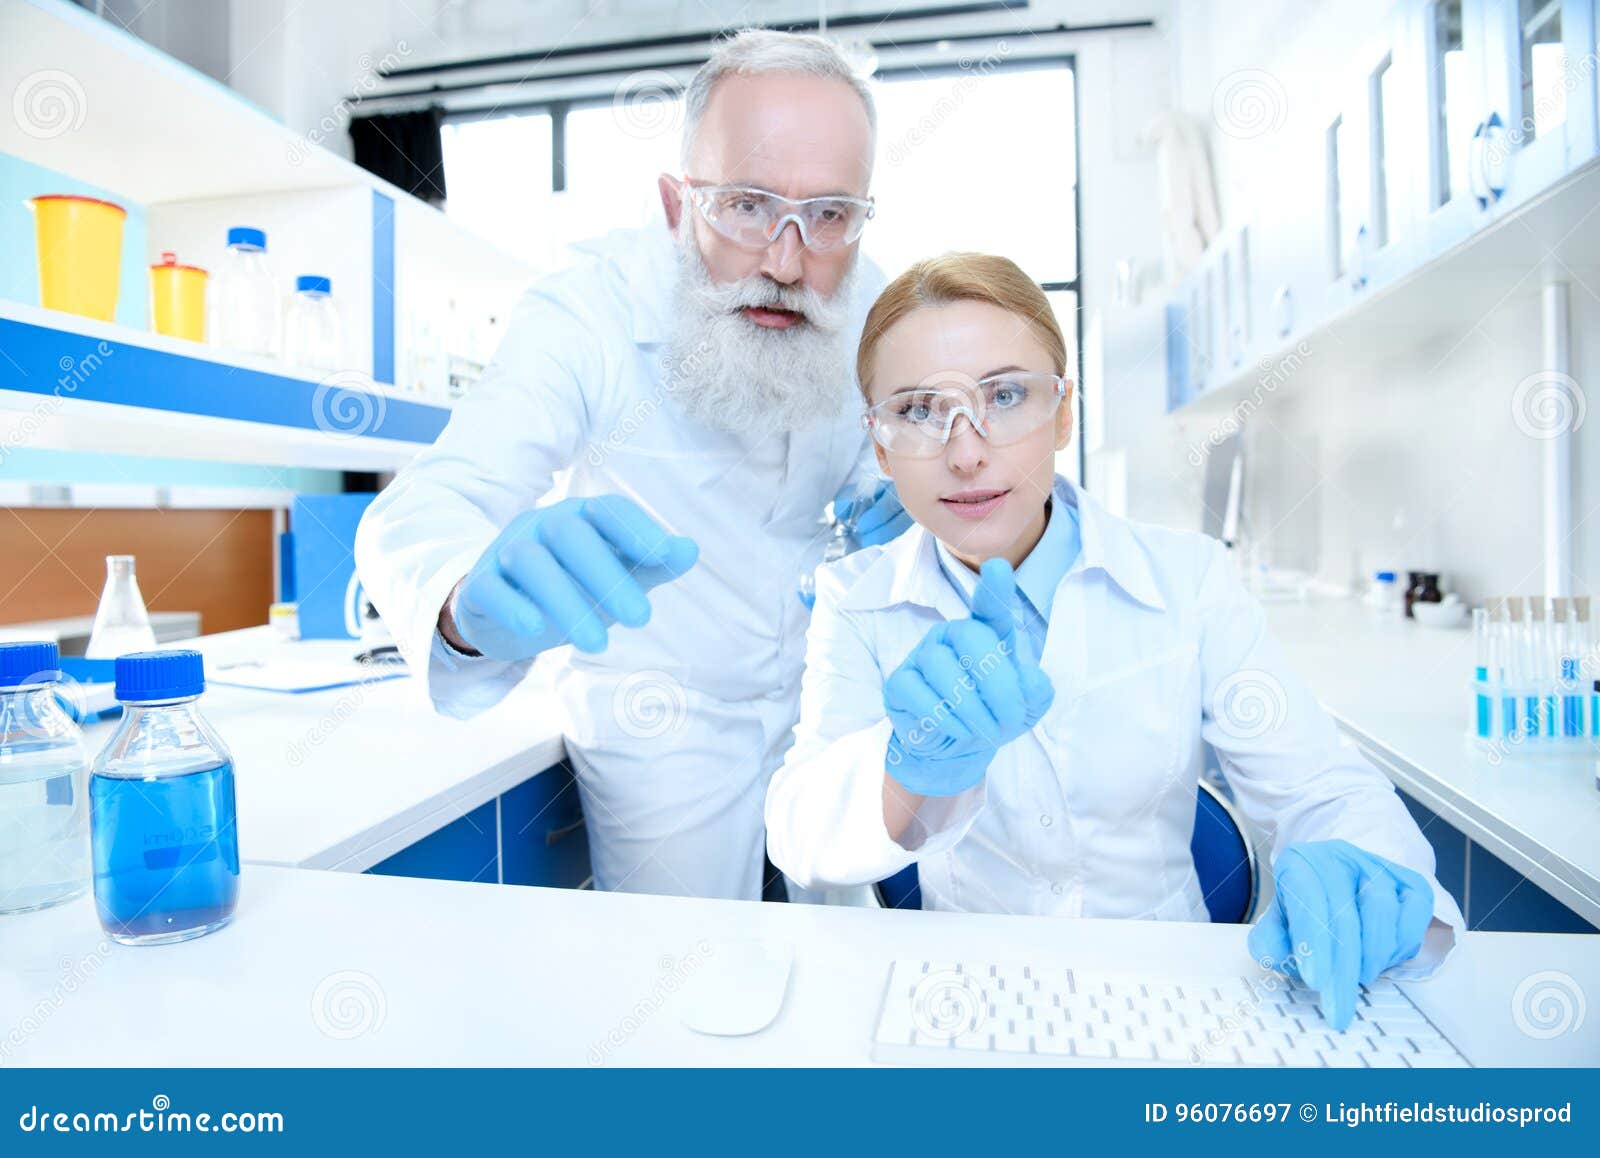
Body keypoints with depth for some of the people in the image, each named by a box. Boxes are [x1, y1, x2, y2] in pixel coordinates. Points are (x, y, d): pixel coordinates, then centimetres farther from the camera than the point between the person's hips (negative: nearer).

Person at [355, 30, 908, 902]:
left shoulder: (876, 311, -11)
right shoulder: (591, 313, -23)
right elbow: (425, 505, -34)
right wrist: (475, 600, -59)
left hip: (833, 703, 4)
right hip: (663, 725, -3)